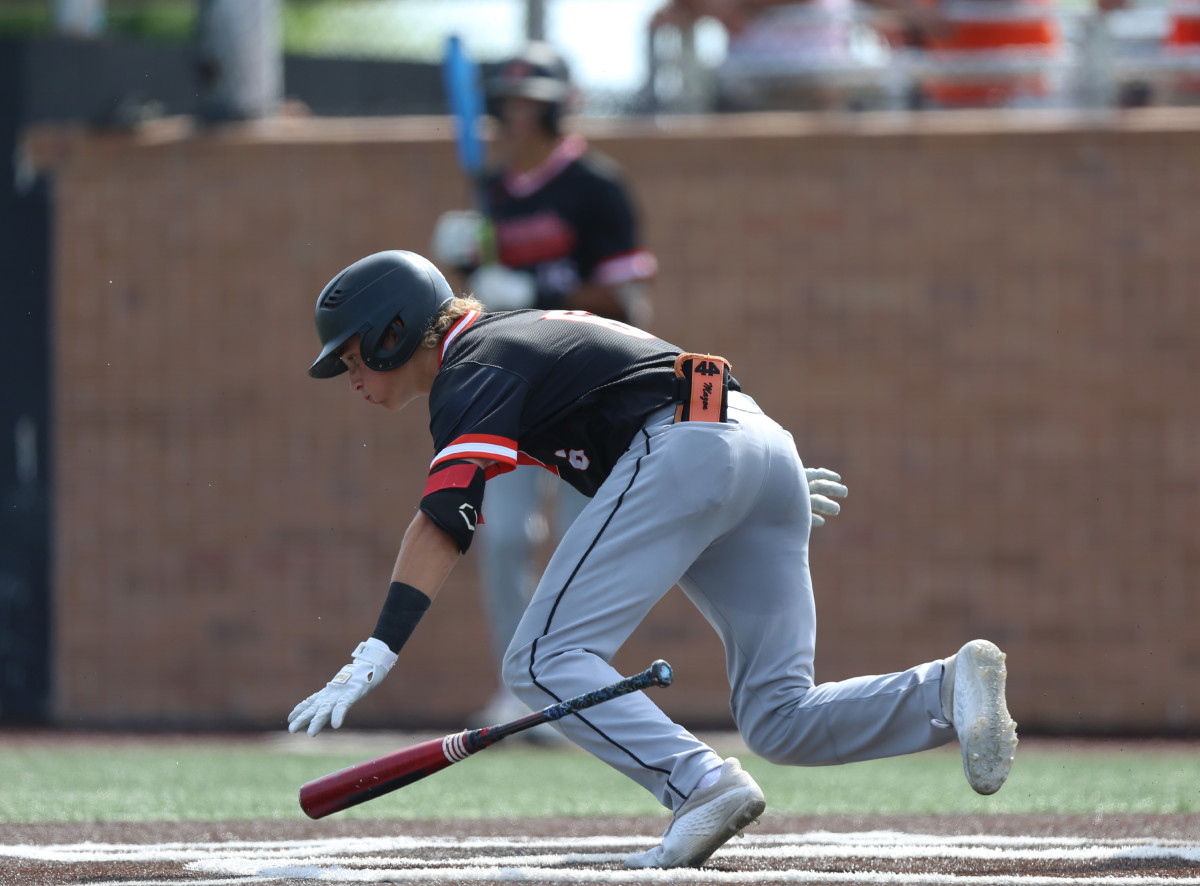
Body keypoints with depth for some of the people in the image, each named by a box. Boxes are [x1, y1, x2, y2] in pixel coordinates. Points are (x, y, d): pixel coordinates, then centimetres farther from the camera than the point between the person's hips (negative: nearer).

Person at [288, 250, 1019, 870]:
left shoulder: (472, 367, 0)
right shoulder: (514, 336, 28)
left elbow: (444, 521, -15)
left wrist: (375, 657, -23)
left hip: (683, 451, -9)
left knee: (546, 660, -12)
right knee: (781, 722, 5)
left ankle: (703, 784, -30)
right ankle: (952, 690, -14)